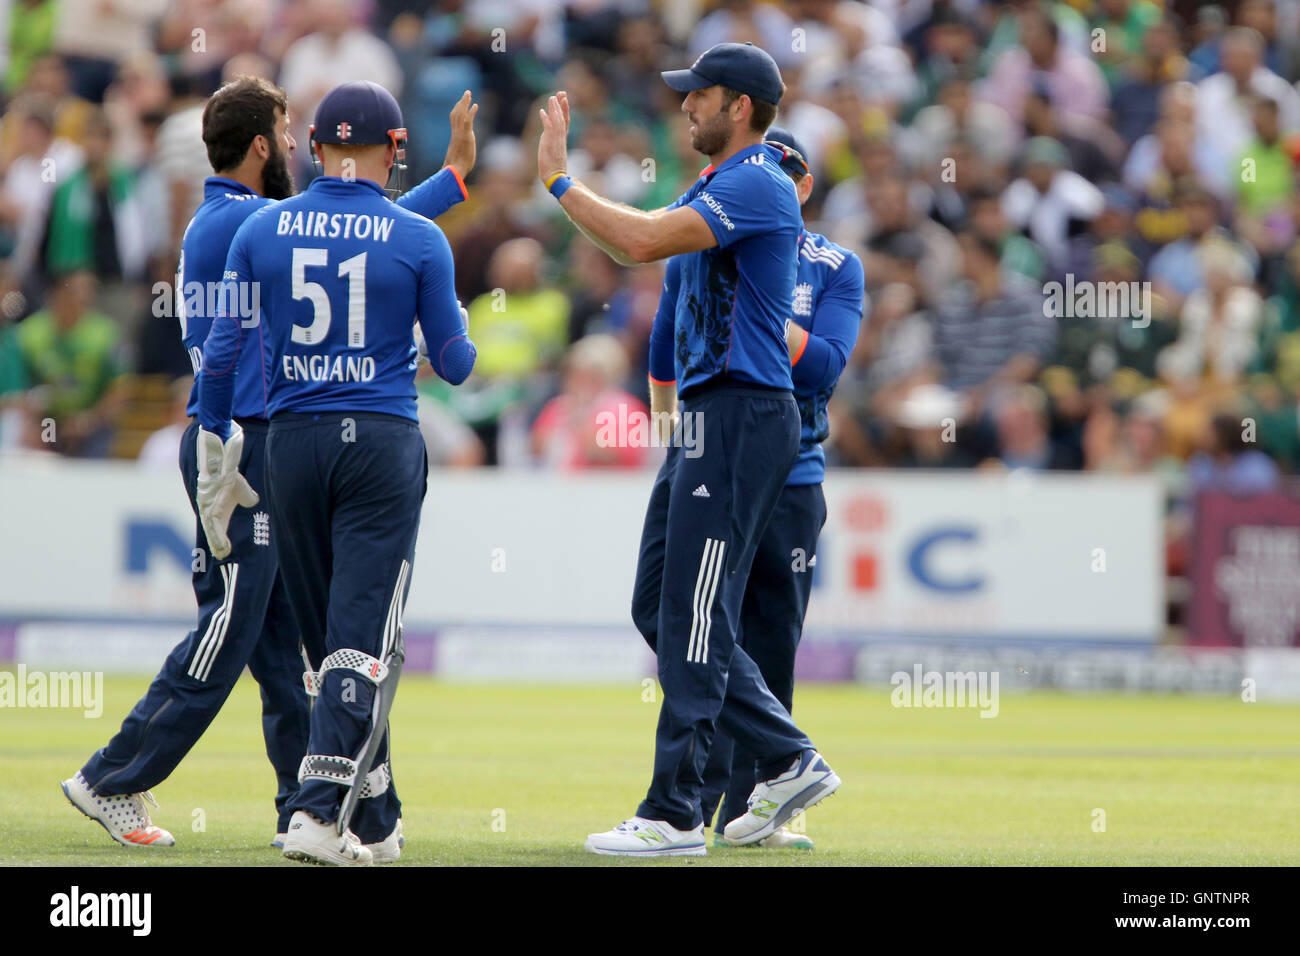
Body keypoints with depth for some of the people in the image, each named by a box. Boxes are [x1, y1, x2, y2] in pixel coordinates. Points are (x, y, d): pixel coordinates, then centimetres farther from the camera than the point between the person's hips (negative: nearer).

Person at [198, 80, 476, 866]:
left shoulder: (261, 232, 3)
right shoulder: (419, 239, -3)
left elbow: (222, 351, 2)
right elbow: (454, 364, 0)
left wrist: (216, 465, 11)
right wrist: (462, 332, 23)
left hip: (292, 445, 3)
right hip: (383, 445, -3)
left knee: (326, 636, 12)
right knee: (364, 635, -5)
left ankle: (377, 822, 16)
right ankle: (321, 812, -19)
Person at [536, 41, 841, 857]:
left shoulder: (757, 186, -14)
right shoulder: (718, 188, 20)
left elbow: (645, 242, -23)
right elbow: (639, 239, 20)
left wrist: (559, 180, -16)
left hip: (740, 417, -11)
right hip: (702, 419, 11)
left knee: (693, 617, -9)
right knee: (660, 607, 13)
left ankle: (674, 816, -7)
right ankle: (789, 762, 16)